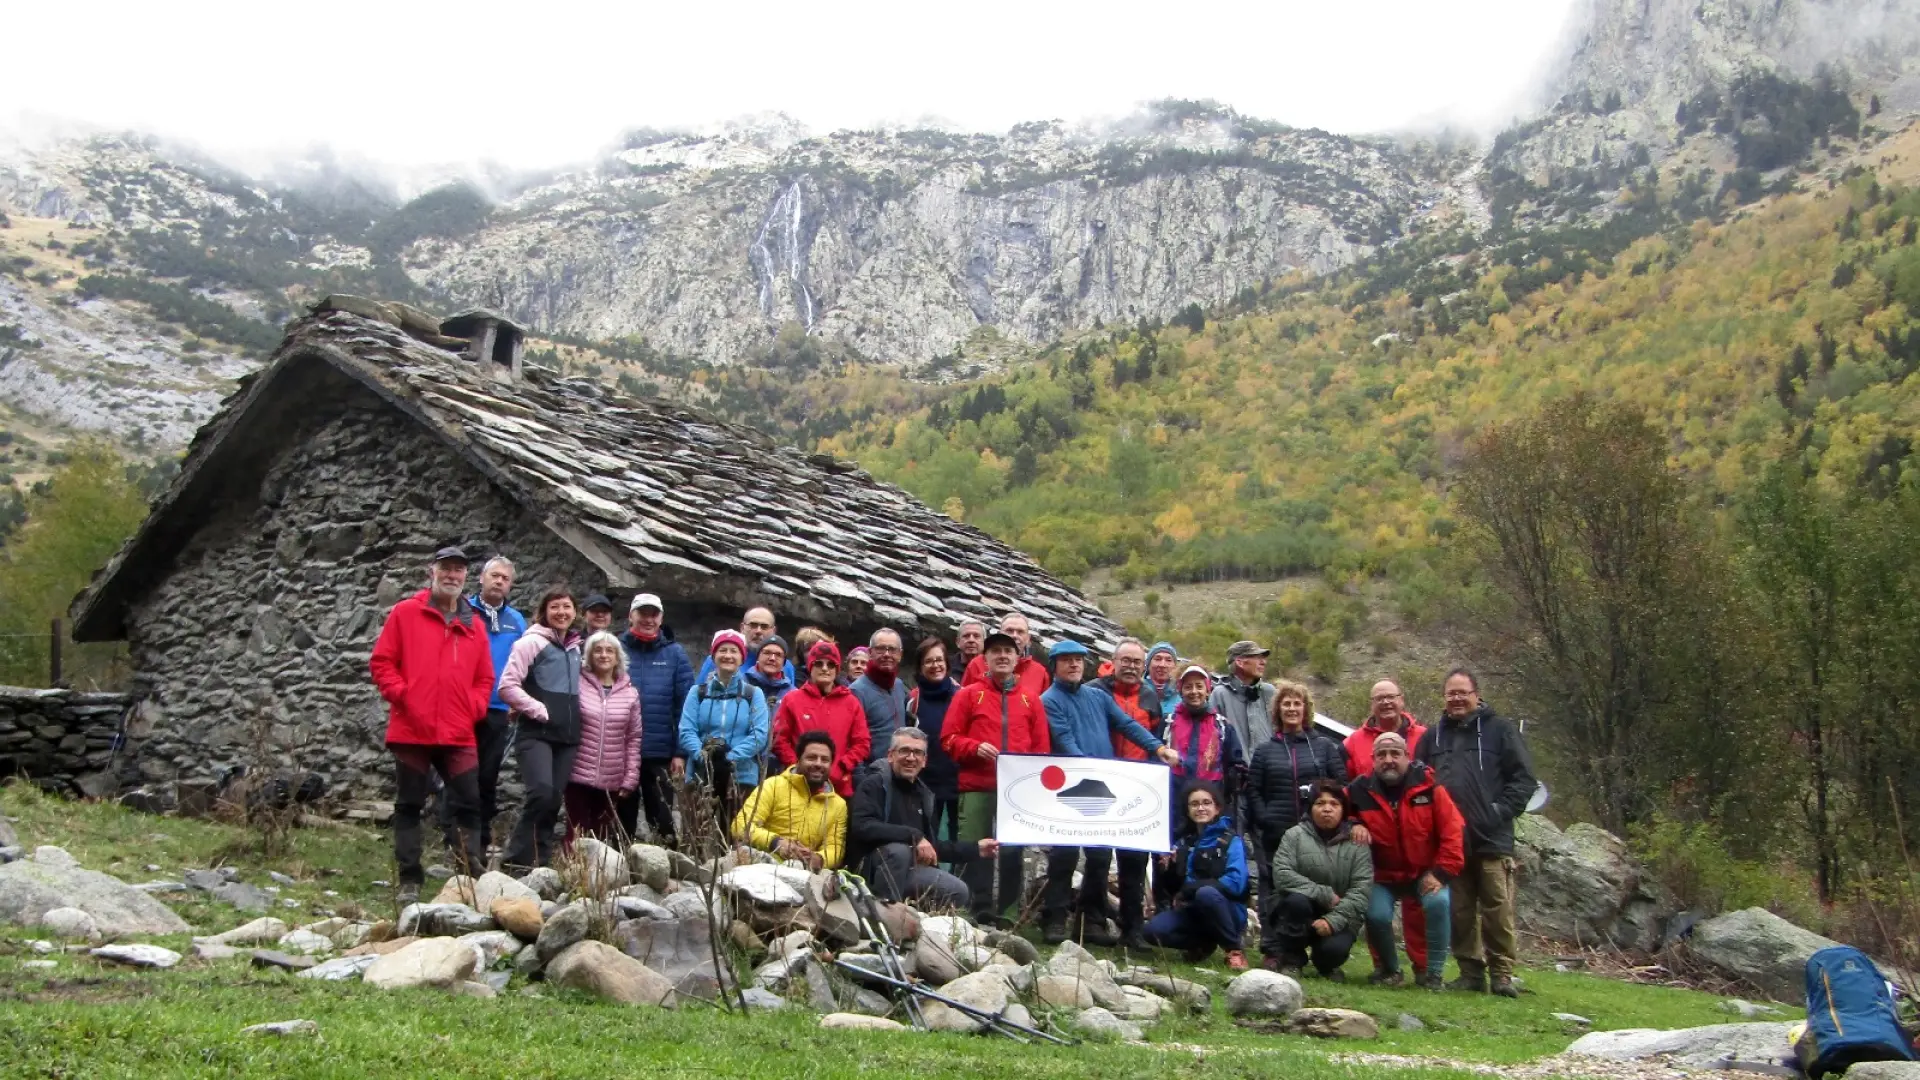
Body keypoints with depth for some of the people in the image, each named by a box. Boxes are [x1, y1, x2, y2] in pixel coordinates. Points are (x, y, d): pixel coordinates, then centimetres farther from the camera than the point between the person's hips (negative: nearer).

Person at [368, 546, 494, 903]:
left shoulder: (474, 625, 12)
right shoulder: (405, 612, 3)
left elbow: (485, 678, 16)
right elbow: (381, 662, 1)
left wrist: (473, 707, 0)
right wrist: (402, 694, -11)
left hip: (459, 735, 3)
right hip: (411, 730, -2)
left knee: (469, 805, -1)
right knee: (409, 805, 5)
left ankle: (474, 876, 4)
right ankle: (410, 880, 11)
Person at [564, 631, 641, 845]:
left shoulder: (630, 693, 5)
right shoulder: (578, 685, -2)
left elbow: (633, 739, 6)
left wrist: (630, 778, 2)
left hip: (613, 781, 2)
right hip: (579, 776, -2)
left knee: (605, 836, 6)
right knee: (578, 834, -2)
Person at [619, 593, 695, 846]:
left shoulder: (675, 653, 2)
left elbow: (685, 705, 0)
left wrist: (680, 751, -6)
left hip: (660, 753, 0)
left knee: (662, 820, 4)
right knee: (622, 819, 12)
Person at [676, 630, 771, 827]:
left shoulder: (754, 694, 6)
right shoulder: (698, 693, 9)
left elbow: (759, 734, -4)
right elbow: (686, 731, 1)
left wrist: (731, 758, -17)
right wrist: (702, 755, -18)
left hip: (742, 776, -1)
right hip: (701, 775, 1)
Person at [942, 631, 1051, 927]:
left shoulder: (1031, 699, 14)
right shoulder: (968, 694, 7)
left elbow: (1042, 746, 12)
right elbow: (949, 738, 4)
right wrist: (975, 747, -13)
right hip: (977, 787, -1)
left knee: (1012, 851, 1)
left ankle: (1007, 916, 9)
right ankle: (979, 915, 5)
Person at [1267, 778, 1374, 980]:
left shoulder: (1357, 843, -3)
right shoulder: (1295, 835, -5)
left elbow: (1362, 890, -11)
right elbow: (1281, 875, -16)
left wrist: (1333, 920, -24)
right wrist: (1325, 895, -21)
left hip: (1338, 917, 0)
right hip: (1300, 912, 0)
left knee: (1334, 948, -30)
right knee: (1297, 900, -33)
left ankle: (1325, 963, 9)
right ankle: (1287, 956, -9)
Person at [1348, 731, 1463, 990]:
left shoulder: (1429, 787, -10)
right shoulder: (1359, 791, -8)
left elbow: (1453, 831, -9)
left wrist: (1441, 872, -13)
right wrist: (1353, 825, -15)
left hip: (1424, 874, 0)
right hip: (1382, 876, 1)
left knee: (1438, 903, -27)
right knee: (1376, 915, -23)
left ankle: (1432, 972, -8)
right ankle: (1387, 969, 8)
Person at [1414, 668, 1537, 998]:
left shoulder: (1499, 729, 3)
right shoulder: (1433, 736, 16)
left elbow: (1523, 776, 0)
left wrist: (1503, 810, -10)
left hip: (1492, 838, -4)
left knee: (1497, 909, -4)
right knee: (1460, 911, 7)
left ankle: (1502, 974, 4)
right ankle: (1470, 971, 16)